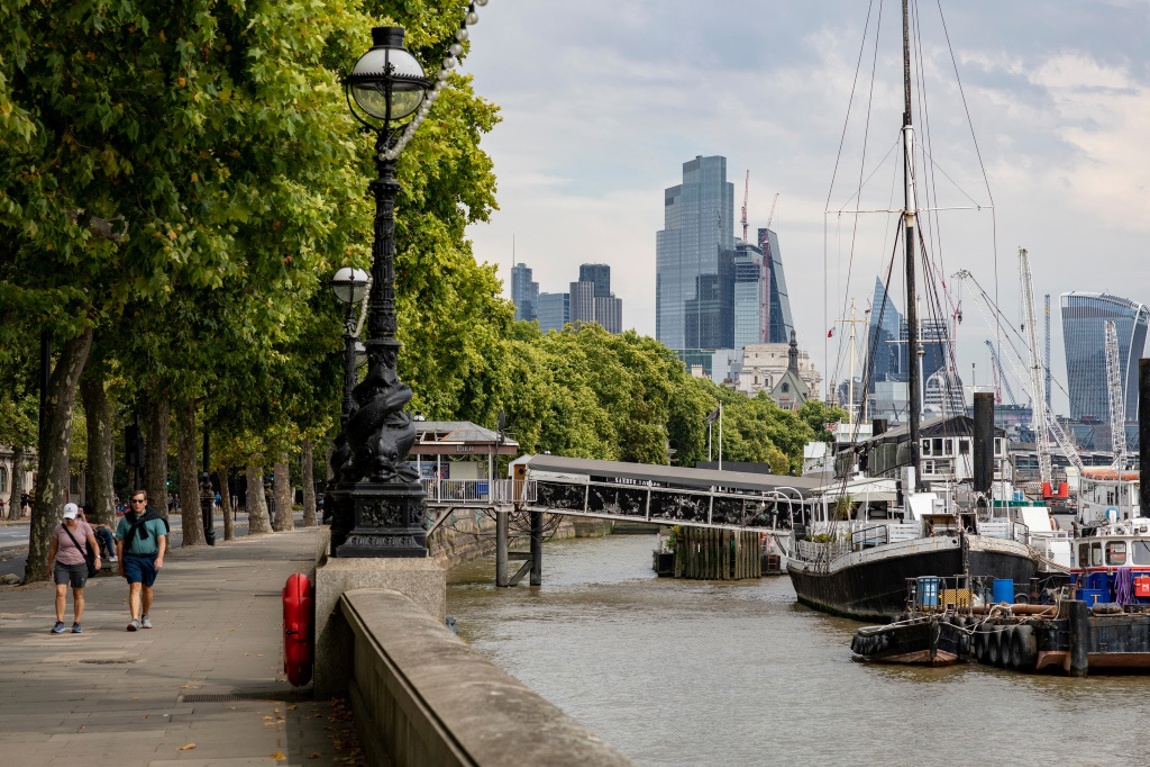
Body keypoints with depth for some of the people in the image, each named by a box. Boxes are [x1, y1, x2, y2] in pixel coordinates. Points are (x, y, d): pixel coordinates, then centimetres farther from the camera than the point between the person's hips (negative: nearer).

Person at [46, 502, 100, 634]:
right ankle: (60, 624, -12)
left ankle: (76, 624, 14)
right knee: (60, 592, -14)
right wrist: (49, 564, 13)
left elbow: (94, 543, -9)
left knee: (78, 595, 5)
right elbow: (53, 548, 7)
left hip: (79, 565, 0)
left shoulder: (84, 526, -6)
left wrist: (97, 557, -25)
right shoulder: (59, 529, -3)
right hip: (62, 565, 0)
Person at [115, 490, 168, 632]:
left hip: (150, 558, 0)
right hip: (132, 558, 0)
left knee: (147, 588, 12)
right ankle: (135, 620, -22)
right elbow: (120, 543, 11)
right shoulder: (125, 520, 7)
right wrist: (120, 564, 8)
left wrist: (160, 558, -21)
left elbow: (162, 540, -6)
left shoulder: (155, 519, 2)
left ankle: (146, 616, 32)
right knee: (135, 587, -14)